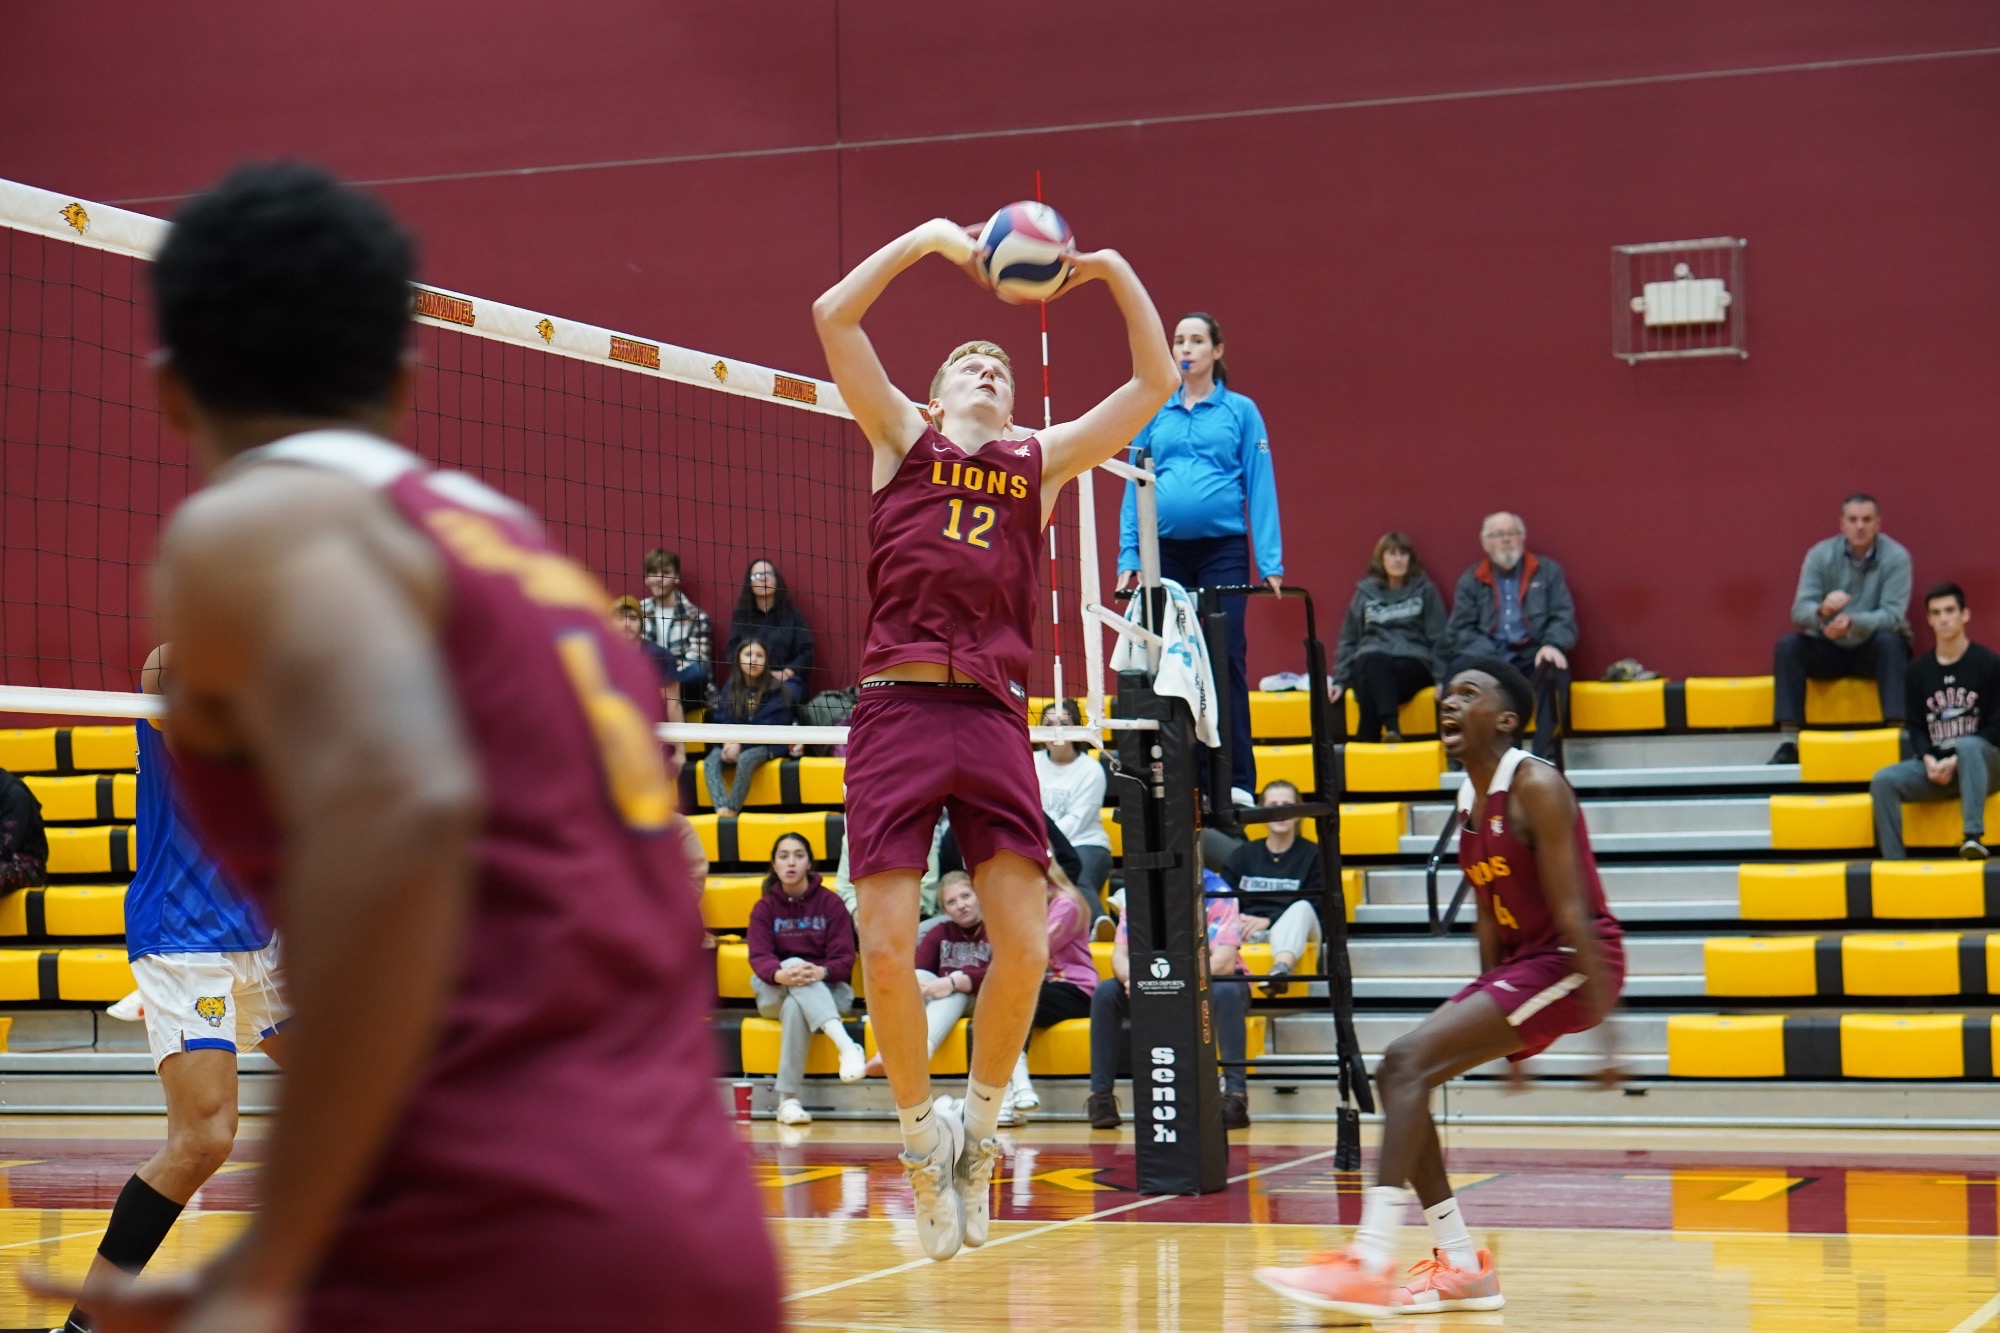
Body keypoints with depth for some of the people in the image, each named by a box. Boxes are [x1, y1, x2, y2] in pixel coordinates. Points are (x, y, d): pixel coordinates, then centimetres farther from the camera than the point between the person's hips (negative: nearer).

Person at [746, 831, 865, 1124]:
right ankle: (845, 1044, -56)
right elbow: (759, 957, -7)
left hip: (827, 990, -1)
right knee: (794, 964, -35)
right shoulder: (764, 908, 8)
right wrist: (781, 974, -33)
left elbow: (844, 958, -6)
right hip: (774, 992, 1)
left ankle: (788, 1099, -46)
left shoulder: (830, 903, 2)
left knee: (795, 1006, -37)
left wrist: (821, 972, -31)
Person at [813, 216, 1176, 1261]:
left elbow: (1154, 384, 18)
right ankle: (921, 1131, 13)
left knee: (1025, 947, -8)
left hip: (993, 715, 2)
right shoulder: (901, 436, 15)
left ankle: (980, 1120, 16)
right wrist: (930, 236, 5)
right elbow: (834, 315, 6)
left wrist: (1116, 273, 10)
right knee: (886, 950, -9)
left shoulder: (1042, 461, 19)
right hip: (897, 706, -2)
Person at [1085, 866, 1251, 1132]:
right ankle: (1100, 1097, -18)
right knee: (1105, 992, -20)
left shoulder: (1215, 891, -18)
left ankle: (1236, 1094, -37)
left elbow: (1224, 962, -28)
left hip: (1208, 987, -4)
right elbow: (1120, 955, -10)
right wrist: (1132, 979, -35)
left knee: (1227, 991, -36)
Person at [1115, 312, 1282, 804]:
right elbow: (1135, 487, 11)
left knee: (1227, 661, -6)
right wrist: (1127, 557, 3)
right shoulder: (1153, 414, 11)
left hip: (1223, 551, -2)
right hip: (1165, 551, 3)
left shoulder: (1241, 411, 4)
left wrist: (1271, 563, -7)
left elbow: (1261, 487, 0)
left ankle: (1236, 779, -2)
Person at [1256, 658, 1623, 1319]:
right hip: (1517, 963, 9)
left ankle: (1369, 1266, -25)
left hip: (1572, 962, -9)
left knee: (1407, 1061, -21)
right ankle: (1462, 1266, 11)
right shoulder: (1467, 801, 13)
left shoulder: (1536, 787, -15)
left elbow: (1573, 911, -21)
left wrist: (1601, 1019, -25)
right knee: (1398, 1076, 4)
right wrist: (1505, 1036, 21)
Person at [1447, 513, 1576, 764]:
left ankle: (1547, 758, -35)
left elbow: (1564, 617, 5)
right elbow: (1461, 630, 5)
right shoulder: (1471, 580, 14)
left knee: (1554, 668, -35)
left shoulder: (1548, 571, 13)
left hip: (1533, 658, -1)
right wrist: (1487, 657, -15)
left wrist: (1553, 645, -19)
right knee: (1459, 669, -31)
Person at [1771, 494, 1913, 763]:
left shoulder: (1896, 557, -13)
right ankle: (1789, 743, -29)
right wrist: (1822, 611, -41)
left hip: (1873, 649, -2)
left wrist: (1852, 622, -41)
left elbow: (1892, 615, -22)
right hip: (1829, 649, 2)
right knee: (1788, 645, -24)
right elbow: (1800, 610, -16)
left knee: (1889, 641, -34)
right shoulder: (1820, 554, -8)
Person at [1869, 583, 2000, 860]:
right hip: (1934, 765, 4)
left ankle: (1974, 835, -44)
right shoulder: (1919, 670, 9)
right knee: (1883, 780, -21)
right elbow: (1916, 726, 10)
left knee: (1967, 746, -38)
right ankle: (1893, 860, -21)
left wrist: (1955, 761, -15)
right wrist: (1929, 760, -11)